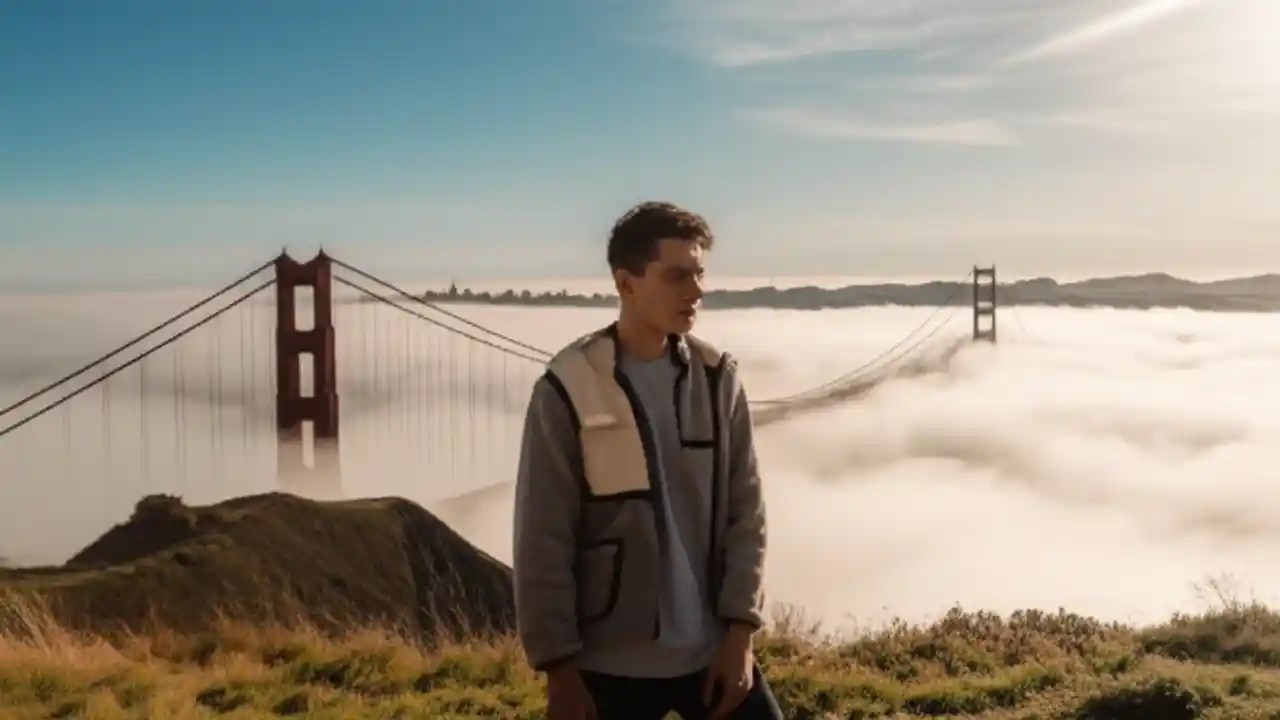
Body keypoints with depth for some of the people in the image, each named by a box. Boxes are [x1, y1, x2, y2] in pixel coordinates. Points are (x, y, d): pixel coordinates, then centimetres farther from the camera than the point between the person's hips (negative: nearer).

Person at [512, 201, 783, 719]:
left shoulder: (718, 379, 0)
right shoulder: (569, 389, -11)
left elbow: (746, 514, 3)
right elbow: (543, 543, -9)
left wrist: (740, 632, -3)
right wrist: (559, 666, -8)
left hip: (710, 650, 3)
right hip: (608, 662, -3)